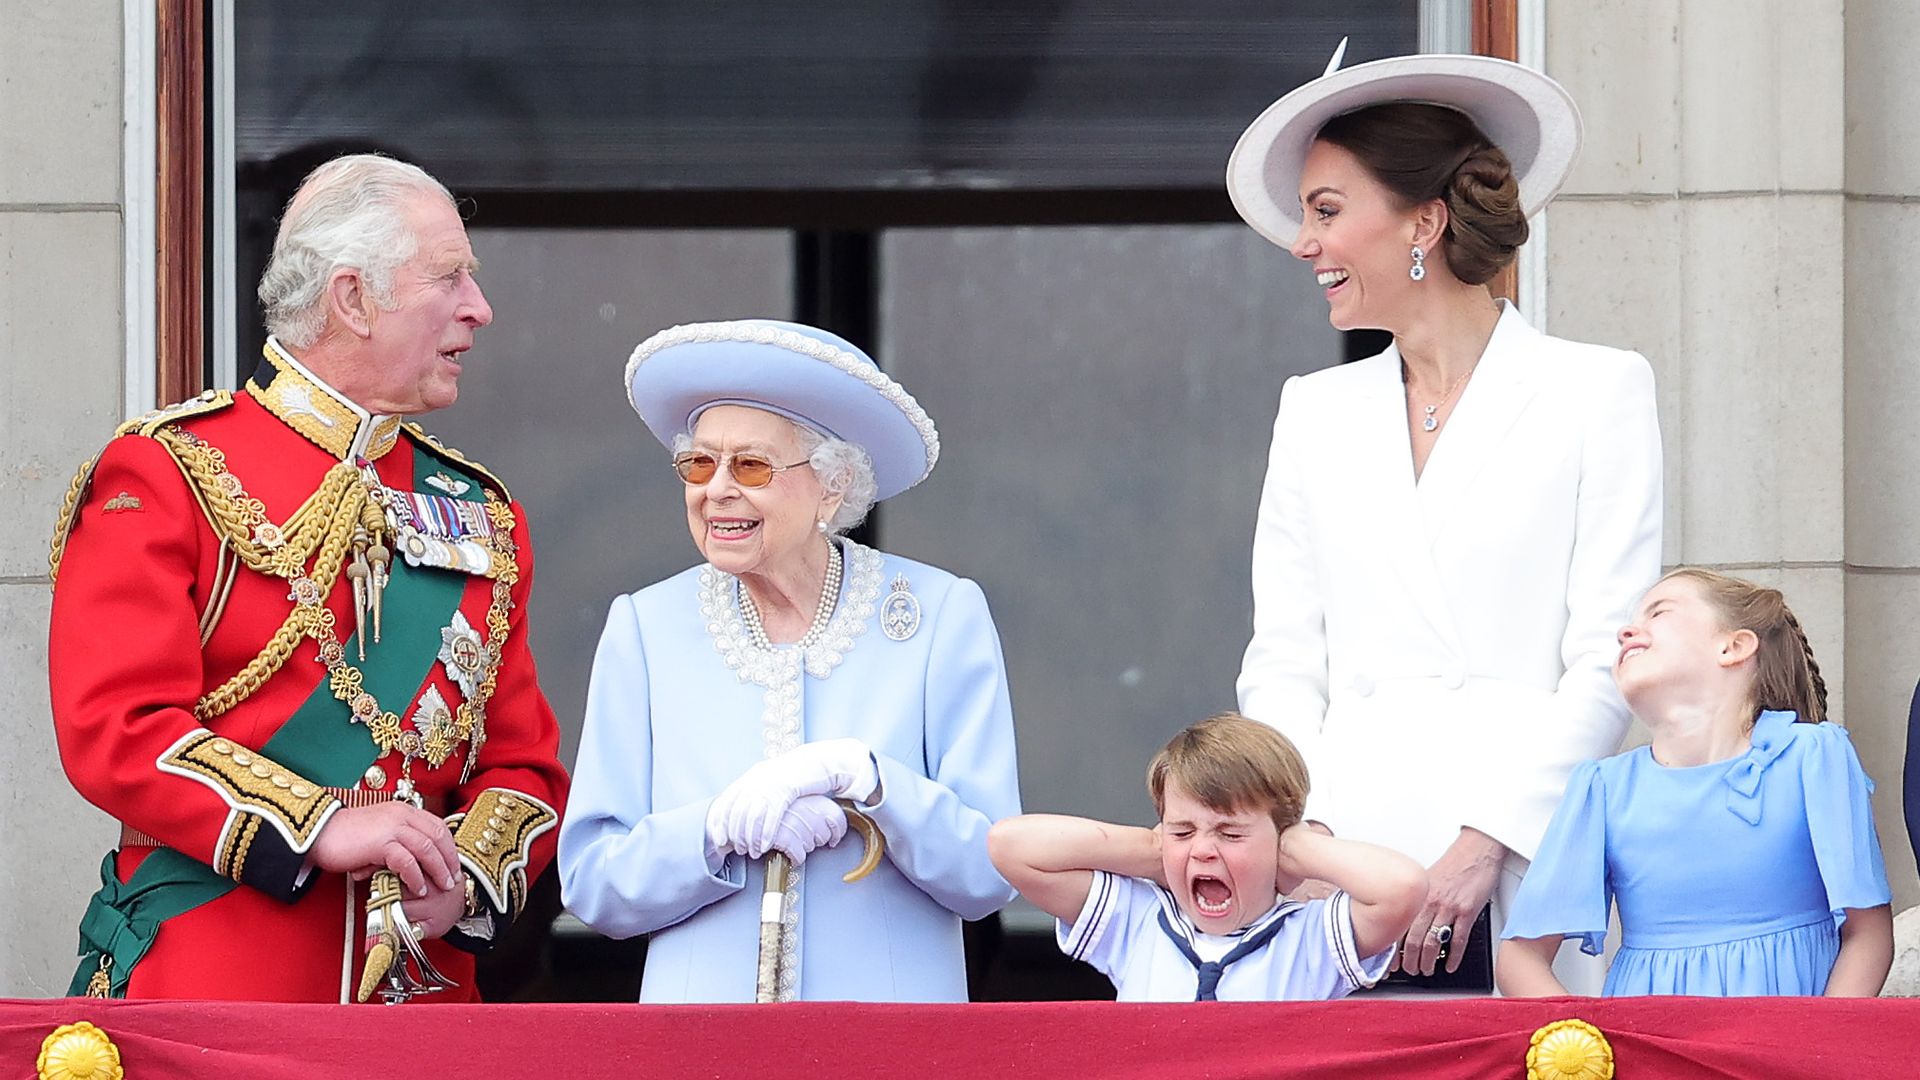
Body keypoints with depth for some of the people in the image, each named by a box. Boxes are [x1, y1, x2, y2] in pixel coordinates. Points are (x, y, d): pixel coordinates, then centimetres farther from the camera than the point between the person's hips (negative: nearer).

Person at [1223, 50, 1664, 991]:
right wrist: (1301, 826, -3)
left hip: (1519, 873, -3)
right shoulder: (1316, 411, 18)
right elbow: (1283, 660, 14)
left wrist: (1487, 841, -12)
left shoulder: (1597, 393, 5)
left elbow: (1608, 660, -2)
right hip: (1343, 868, 3)